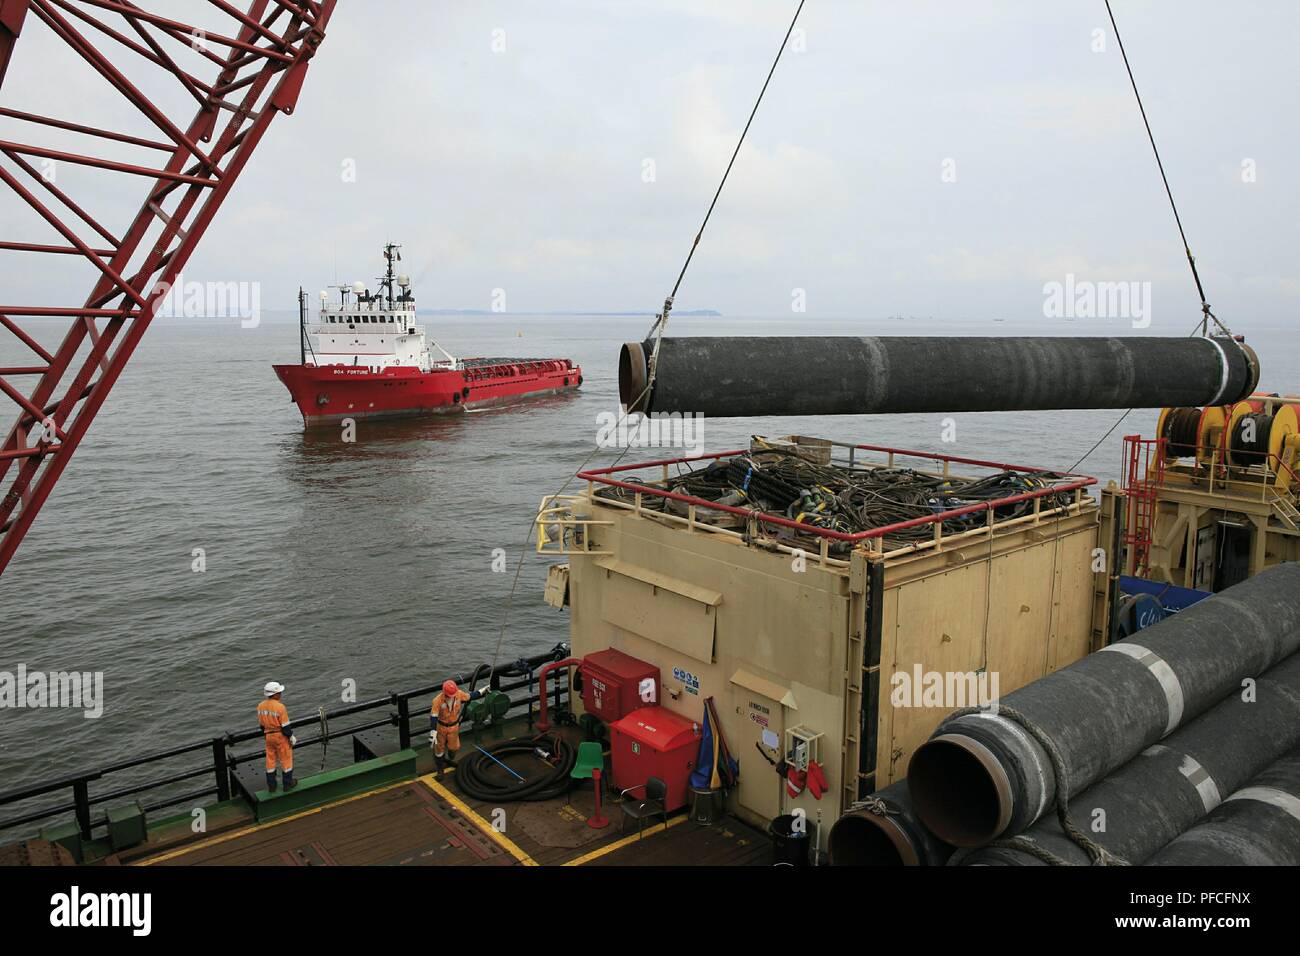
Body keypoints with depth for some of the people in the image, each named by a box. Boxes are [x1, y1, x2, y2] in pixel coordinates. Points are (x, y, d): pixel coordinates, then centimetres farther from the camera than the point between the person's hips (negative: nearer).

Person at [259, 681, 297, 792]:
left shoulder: (261, 706, -4)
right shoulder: (280, 707, -24)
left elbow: (261, 724, 7)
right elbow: (285, 726, -19)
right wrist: (292, 737, -5)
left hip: (268, 736, 6)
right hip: (281, 737, -6)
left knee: (270, 760, 16)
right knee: (286, 759, 11)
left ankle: (271, 785, 26)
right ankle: (288, 783, 21)